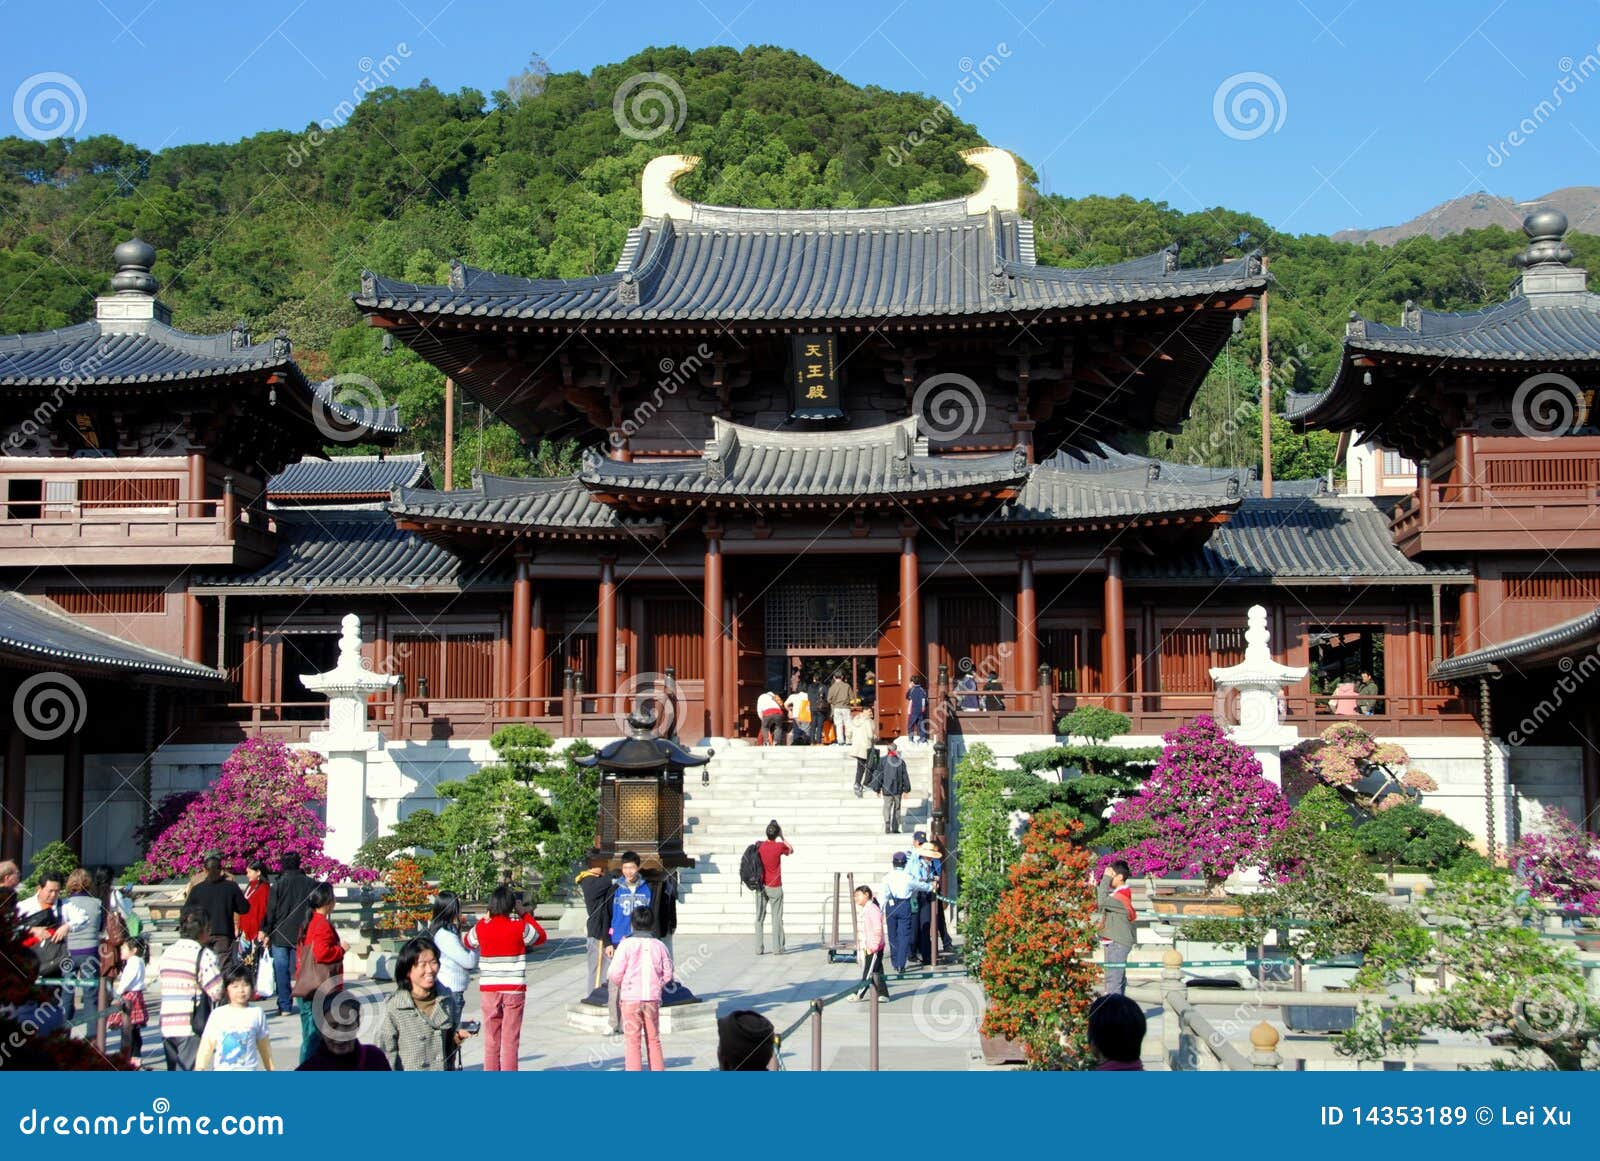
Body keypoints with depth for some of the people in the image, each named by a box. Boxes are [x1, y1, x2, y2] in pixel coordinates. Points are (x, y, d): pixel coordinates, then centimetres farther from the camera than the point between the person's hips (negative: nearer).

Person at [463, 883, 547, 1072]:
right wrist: (525, 915, 15)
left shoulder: (482, 927, -2)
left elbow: (468, 942, 19)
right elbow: (541, 937, 12)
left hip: (488, 988, 2)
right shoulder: (520, 927, -8)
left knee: (491, 1037, 9)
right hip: (514, 988, -2)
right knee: (511, 1038, 1)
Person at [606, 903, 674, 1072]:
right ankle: (657, 1070, 16)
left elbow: (615, 974, -9)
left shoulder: (626, 944, -8)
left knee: (632, 1039, 2)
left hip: (630, 998, -3)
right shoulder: (659, 945, 1)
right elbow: (667, 974, 5)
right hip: (653, 998, 3)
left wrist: (619, 984, 12)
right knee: (653, 1039, 14)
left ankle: (633, 1070, 0)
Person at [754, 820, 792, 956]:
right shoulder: (779, 846, -11)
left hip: (761, 887, 3)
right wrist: (782, 837, 9)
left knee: (759, 918, 6)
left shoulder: (759, 846, -2)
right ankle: (777, 948, 2)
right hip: (775, 888, -3)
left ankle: (759, 948, 5)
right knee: (777, 918, 3)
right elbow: (791, 851, 10)